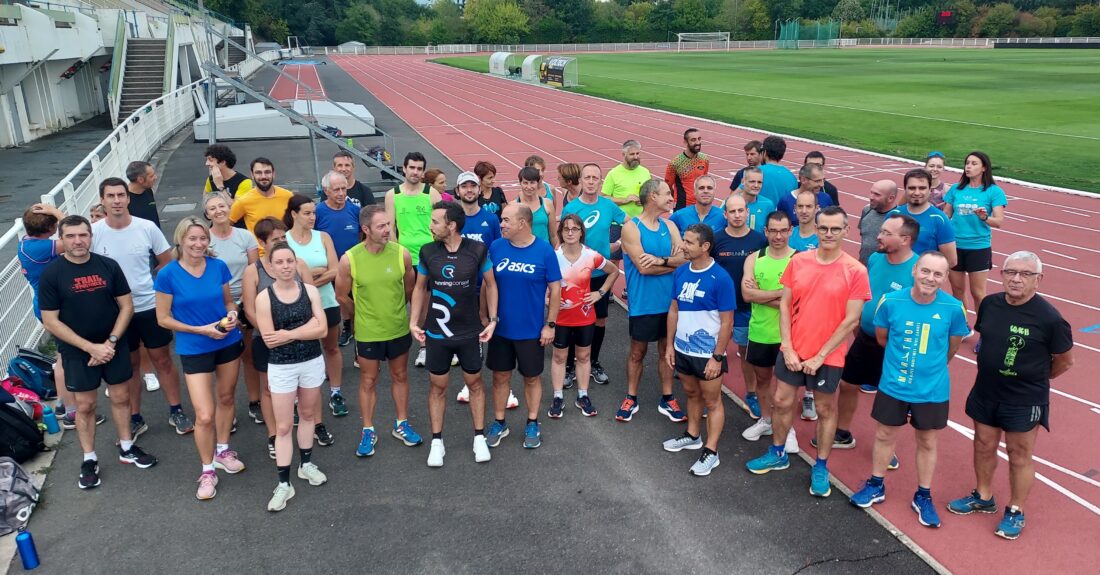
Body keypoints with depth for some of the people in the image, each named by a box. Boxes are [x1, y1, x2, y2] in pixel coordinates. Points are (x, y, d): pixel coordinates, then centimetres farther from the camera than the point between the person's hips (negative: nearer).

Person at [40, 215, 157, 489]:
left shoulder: (108, 266, -6)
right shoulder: (51, 274, -11)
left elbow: (126, 306, -1)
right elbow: (50, 322, -11)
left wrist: (110, 342, -12)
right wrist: (91, 347, -16)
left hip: (114, 346, 2)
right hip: (77, 351, -2)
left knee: (121, 397, 12)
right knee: (85, 405, 8)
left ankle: (127, 449, 29)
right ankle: (89, 460, 22)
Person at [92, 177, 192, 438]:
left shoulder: (147, 228, -8)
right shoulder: (93, 233, -9)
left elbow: (168, 263, 3)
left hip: (150, 306, 0)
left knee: (162, 360, 10)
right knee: (129, 365, 13)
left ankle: (176, 412, 24)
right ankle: (135, 419, 27)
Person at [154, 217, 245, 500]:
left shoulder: (219, 266, -6)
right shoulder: (168, 274, -14)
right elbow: (163, 319, -8)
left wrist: (232, 314, -14)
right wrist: (201, 330, -18)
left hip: (229, 342, 4)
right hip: (194, 350, -3)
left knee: (226, 398, 19)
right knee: (204, 415, -7)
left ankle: (222, 451, 42)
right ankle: (208, 471, 15)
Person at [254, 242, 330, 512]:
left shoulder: (310, 290, -4)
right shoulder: (264, 298, -11)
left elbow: (322, 330, -11)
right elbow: (269, 340, -15)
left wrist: (288, 333, -17)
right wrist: (306, 328, -15)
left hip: (312, 362, 3)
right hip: (281, 368, -3)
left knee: (307, 414, 19)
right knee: (283, 427, 0)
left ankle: (306, 464, 37)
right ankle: (284, 483, 8)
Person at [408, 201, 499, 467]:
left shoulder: (478, 250, -12)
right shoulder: (427, 252, -7)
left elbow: (490, 284, 1)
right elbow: (420, 287, 5)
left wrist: (492, 319, -6)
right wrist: (413, 321, -3)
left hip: (470, 332, -1)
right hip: (436, 333, 1)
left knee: (474, 383, 13)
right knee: (438, 386, 11)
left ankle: (479, 438, 28)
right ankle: (437, 442, 25)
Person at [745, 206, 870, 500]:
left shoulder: (855, 271, -12)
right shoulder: (798, 261, -2)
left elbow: (851, 320, -12)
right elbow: (785, 305, 1)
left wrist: (820, 356, -13)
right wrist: (788, 348, -6)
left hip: (828, 357, -3)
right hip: (793, 351, 3)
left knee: (826, 410, 12)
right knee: (782, 402, 14)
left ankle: (821, 467, 29)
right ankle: (777, 454, 35)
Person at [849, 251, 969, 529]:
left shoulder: (953, 308, -16)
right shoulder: (891, 302, -16)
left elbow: (952, 347, 2)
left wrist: (931, 367, 12)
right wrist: (902, 358, 7)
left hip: (932, 391, 0)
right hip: (892, 386, 1)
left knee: (927, 442, 16)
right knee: (884, 435, 16)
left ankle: (923, 496, 34)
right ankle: (876, 486, 37)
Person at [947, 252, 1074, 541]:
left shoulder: (1049, 318, -20)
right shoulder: (989, 304, -7)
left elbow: (1065, 361, -6)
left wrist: (1034, 378, 7)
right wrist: (993, 370, 9)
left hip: (1025, 401, -4)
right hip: (985, 392, 5)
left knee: (1019, 456, 11)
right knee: (984, 446, 19)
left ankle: (1015, 512, 30)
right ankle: (983, 497, 40)